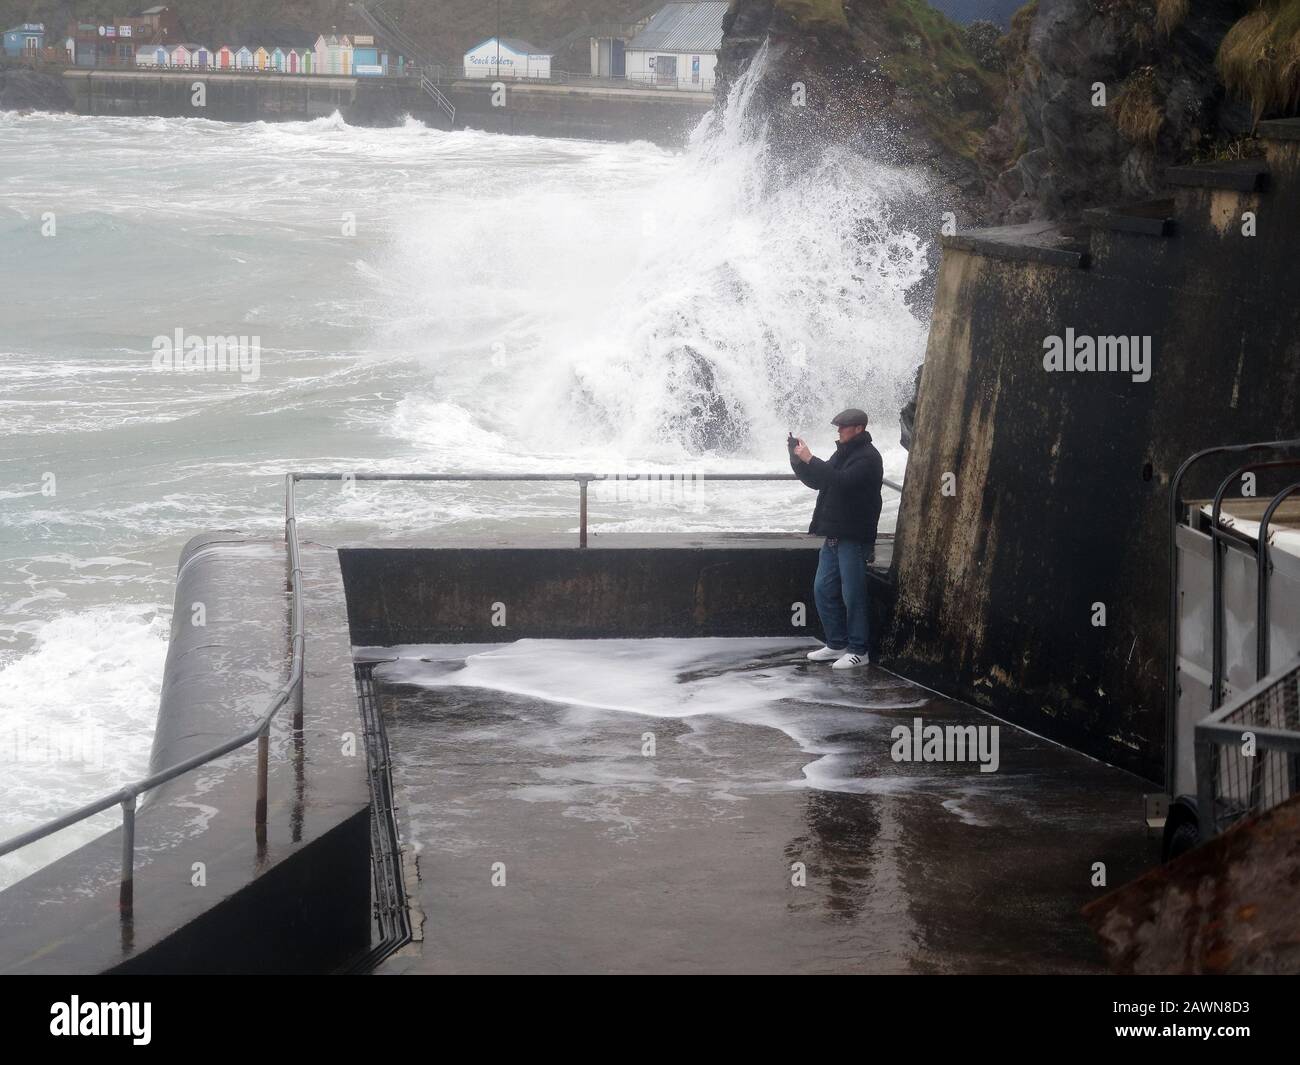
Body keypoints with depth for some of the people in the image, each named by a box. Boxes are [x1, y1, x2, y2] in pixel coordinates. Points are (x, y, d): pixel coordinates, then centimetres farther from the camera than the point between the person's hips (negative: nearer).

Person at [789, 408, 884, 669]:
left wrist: (810, 459, -22)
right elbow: (816, 481, 22)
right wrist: (798, 460, 5)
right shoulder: (843, 453, 17)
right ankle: (837, 644, 20)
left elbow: (843, 481, -26)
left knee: (852, 594, -5)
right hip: (834, 536, 9)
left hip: (854, 538, -9)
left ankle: (858, 650, 2)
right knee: (823, 590, 11)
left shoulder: (868, 457, -12)